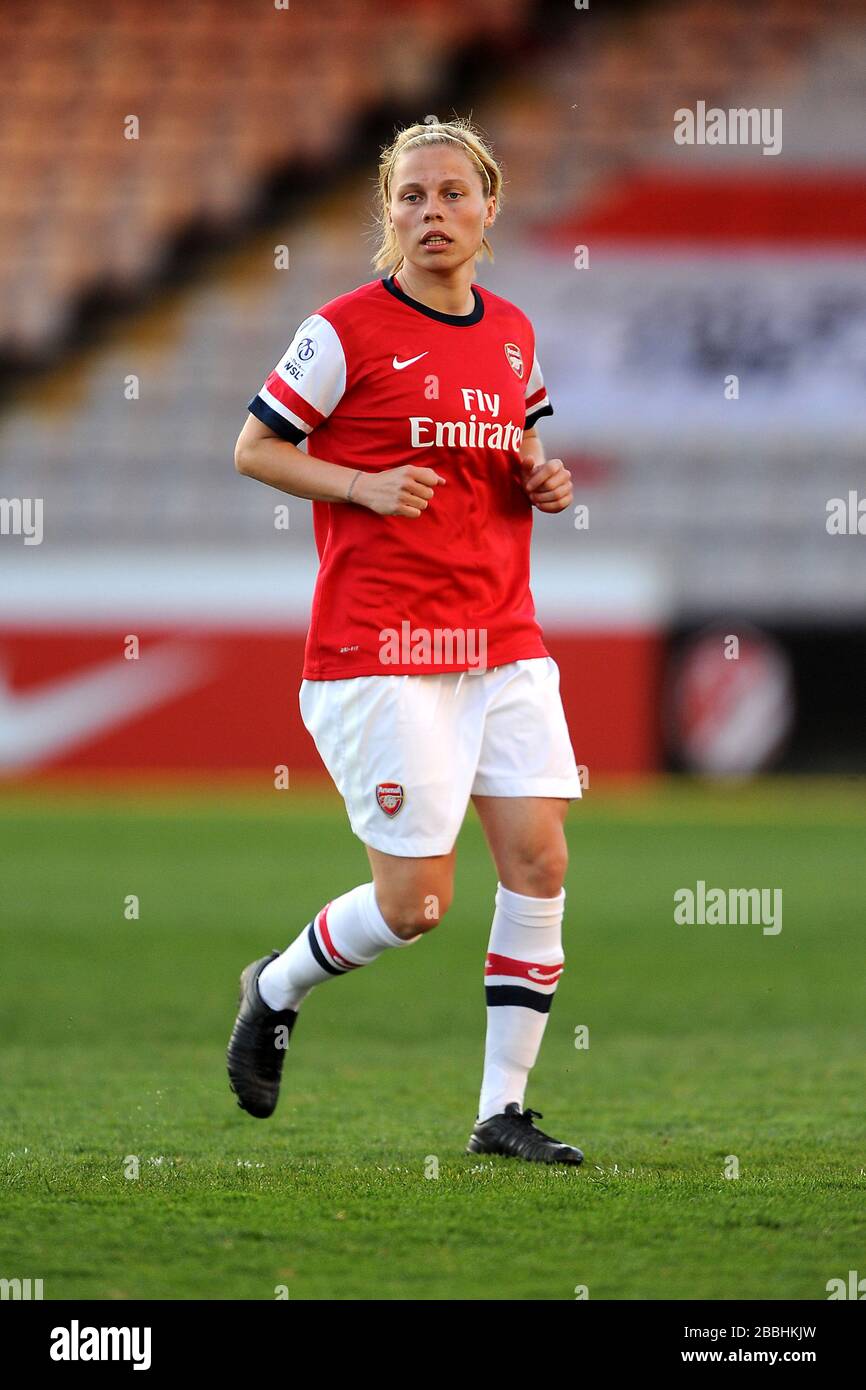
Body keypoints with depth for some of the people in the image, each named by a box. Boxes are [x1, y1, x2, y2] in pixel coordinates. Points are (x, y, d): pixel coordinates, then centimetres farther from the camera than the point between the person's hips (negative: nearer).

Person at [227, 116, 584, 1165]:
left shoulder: (513, 333, 11)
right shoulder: (347, 329, -7)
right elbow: (254, 448, -1)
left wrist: (541, 481, 4)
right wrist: (364, 486, -15)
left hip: (502, 638, 6)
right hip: (379, 644, -6)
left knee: (539, 858, -5)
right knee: (416, 902, -7)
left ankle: (502, 1111, 4)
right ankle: (275, 989, 23)